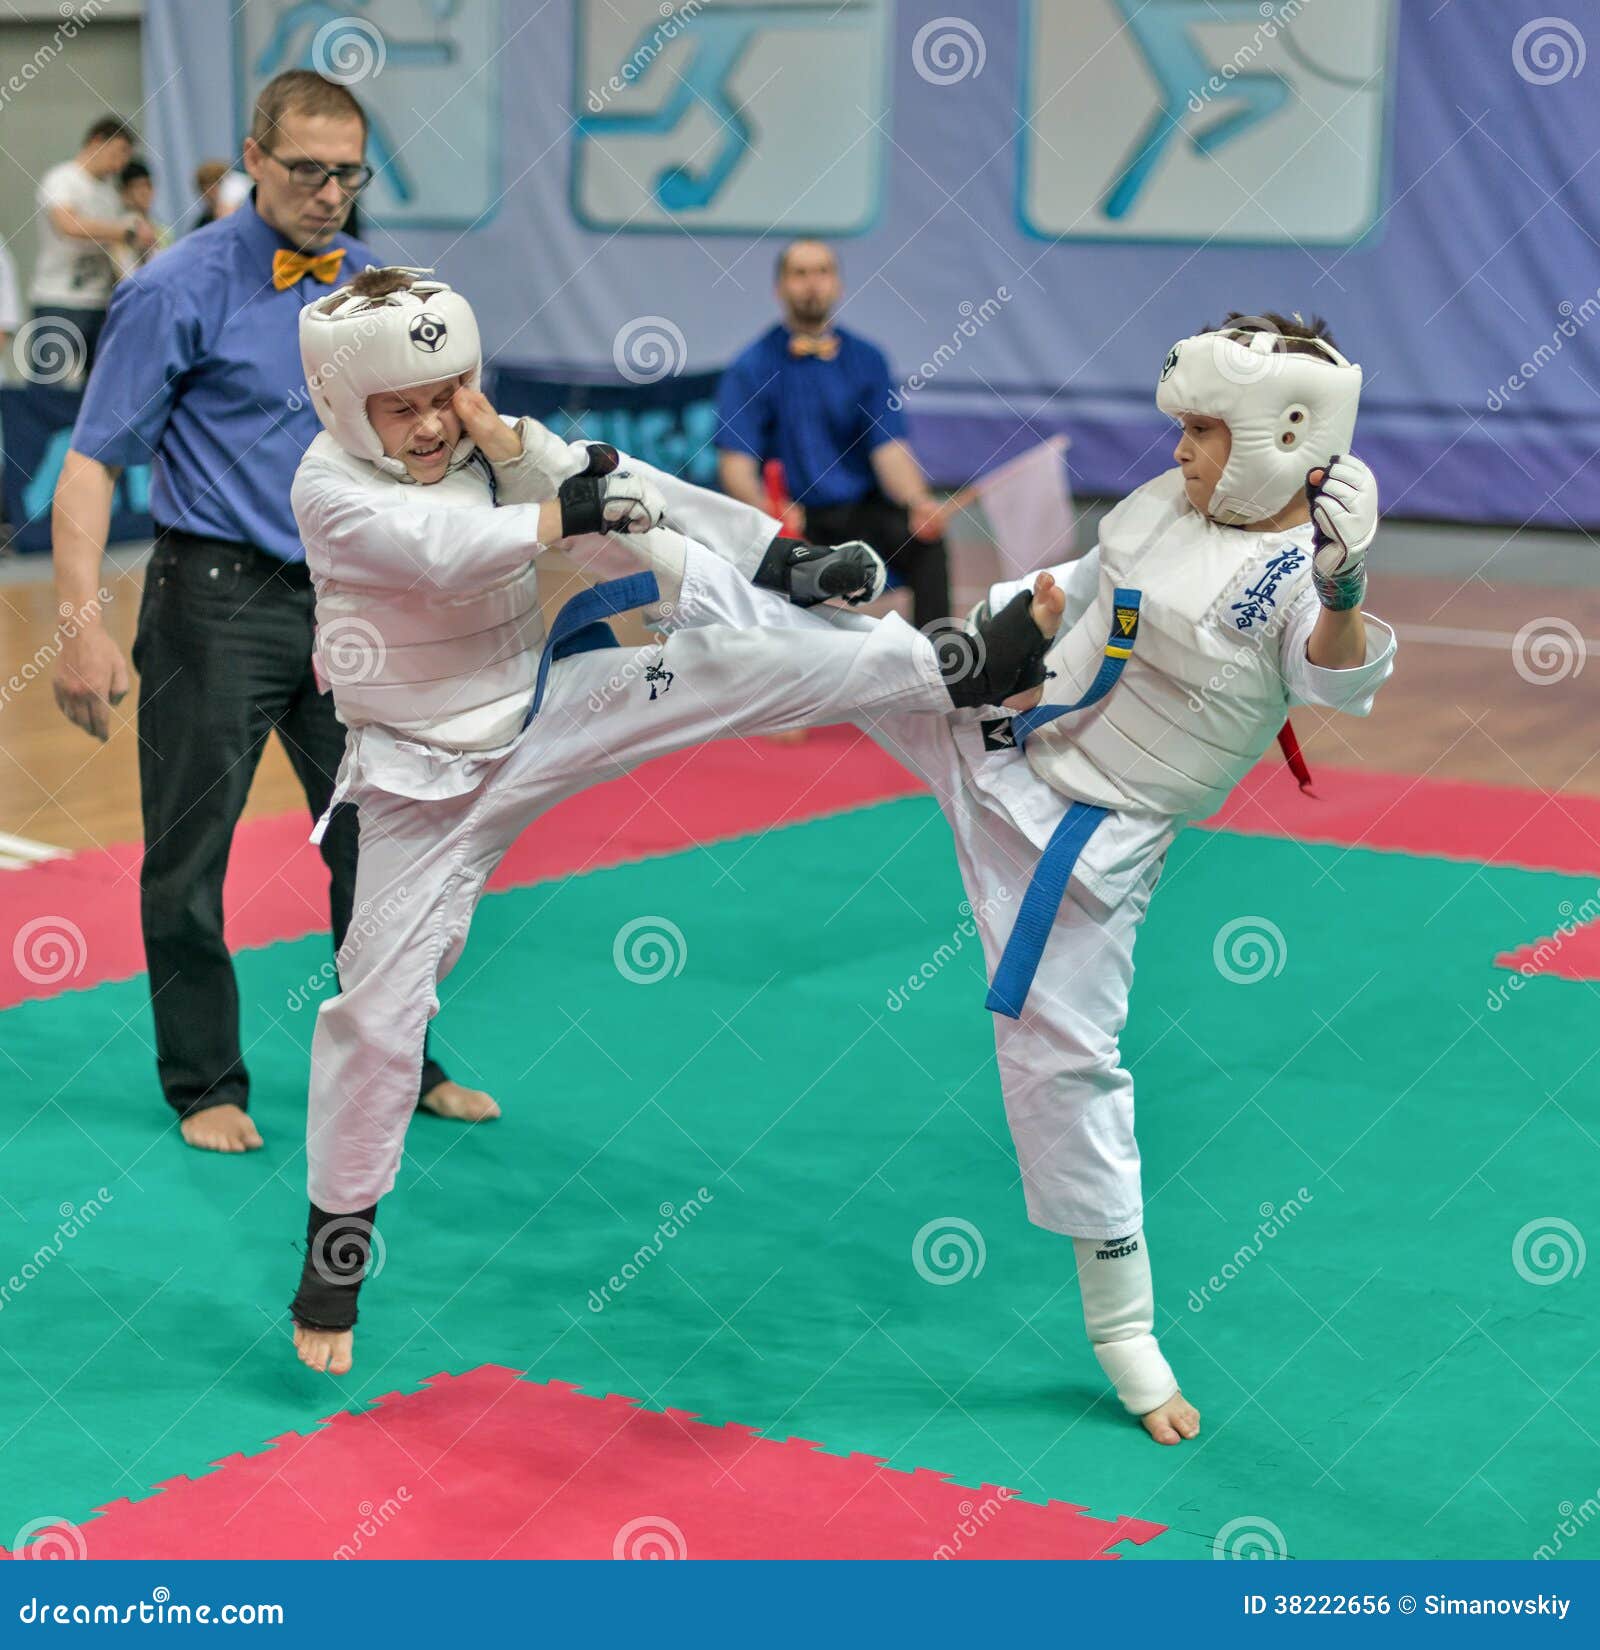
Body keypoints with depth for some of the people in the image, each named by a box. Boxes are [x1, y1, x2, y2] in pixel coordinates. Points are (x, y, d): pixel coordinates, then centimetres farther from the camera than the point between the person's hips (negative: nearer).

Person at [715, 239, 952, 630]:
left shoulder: (866, 359, 9)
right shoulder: (751, 368, 0)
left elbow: (889, 448, 0)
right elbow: (735, 464, -9)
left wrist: (918, 503, -22)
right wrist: (765, 510, -32)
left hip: (862, 509, 2)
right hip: (792, 516, -2)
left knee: (926, 538, -27)